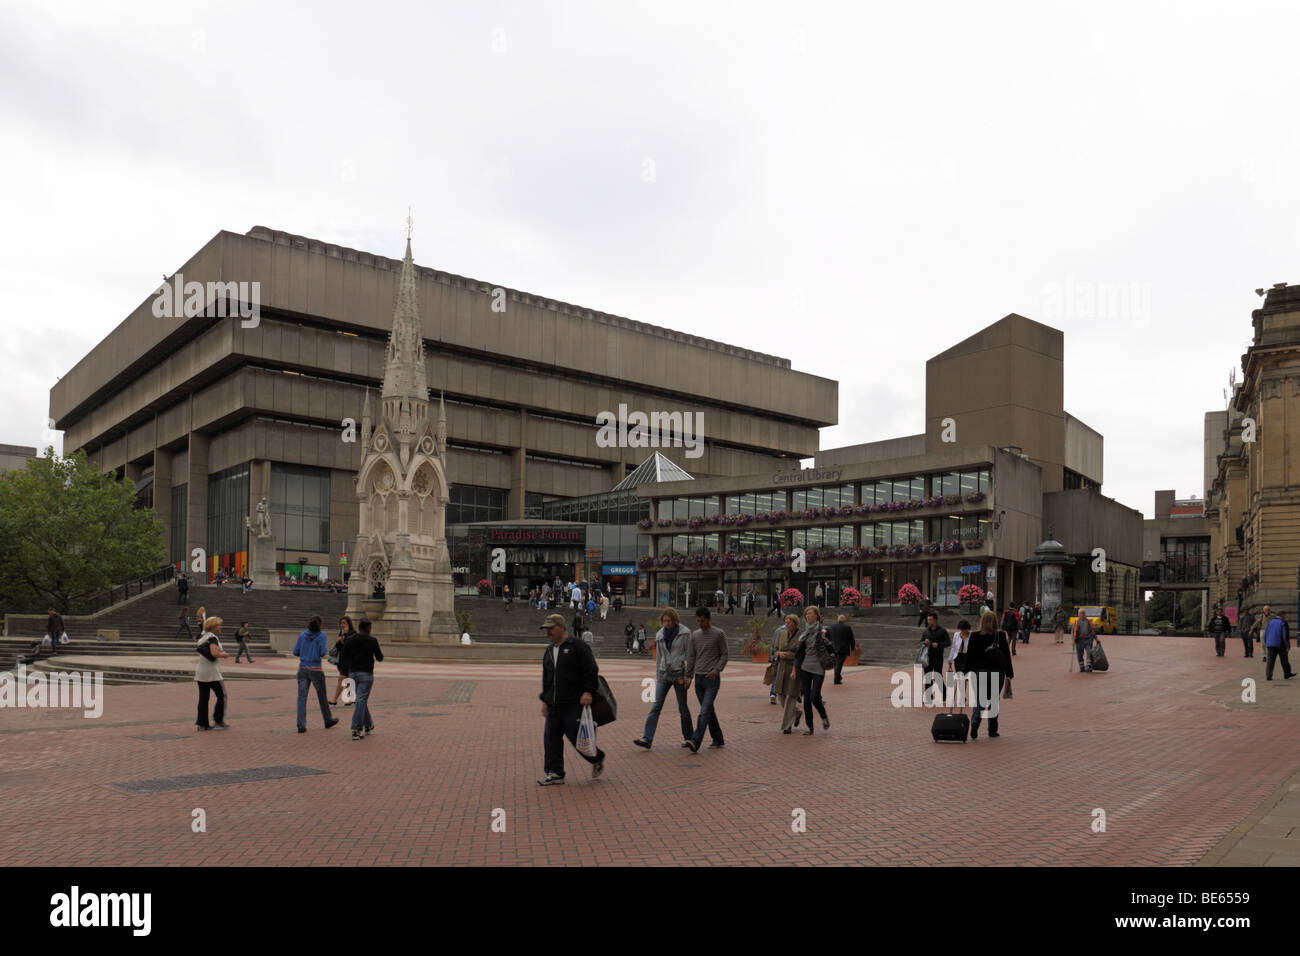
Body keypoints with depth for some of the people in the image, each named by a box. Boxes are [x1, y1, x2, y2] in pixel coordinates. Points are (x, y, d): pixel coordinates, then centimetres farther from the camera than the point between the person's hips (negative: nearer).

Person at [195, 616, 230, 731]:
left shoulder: (202, 637, 11)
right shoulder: (212, 638, -15)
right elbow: (214, 653, -30)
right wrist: (224, 654, -12)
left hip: (200, 671, 8)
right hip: (211, 671, -8)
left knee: (203, 698, 9)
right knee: (222, 696, 5)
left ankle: (201, 723, 9)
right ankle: (218, 721, 6)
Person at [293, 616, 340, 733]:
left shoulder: (302, 635, 4)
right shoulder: (321, 636, -6)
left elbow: (295, 652, 4)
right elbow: (322, 653, -11)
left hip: (303, 669, 3)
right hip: (315, 669, -2)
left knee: (302, 697, 1)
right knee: (322, 696, 13)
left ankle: (301, 725, -7)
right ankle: (328, 720, 28)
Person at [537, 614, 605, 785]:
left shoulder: (577, 647, -5)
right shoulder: (548, 652, 18)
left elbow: (591, 670, -9)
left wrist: (588, 691, -17)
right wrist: (545, 700, 22)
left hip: (574, 704, -7)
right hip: (553, 706, 7)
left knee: (576, 737, -6)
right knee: (551, 739, 2)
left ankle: (597, 759, 19)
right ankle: (555, 773, 10)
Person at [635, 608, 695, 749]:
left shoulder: (684, 633, -5)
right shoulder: (660, 634, 9)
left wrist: (687, 676, -10)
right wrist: (657, 676, 16)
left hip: (679, 673, -4)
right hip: (664, 674, 4)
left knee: (683, 708, 5)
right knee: (656, 706, -6)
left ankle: (689, 737, 23)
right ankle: (647, 738, -11)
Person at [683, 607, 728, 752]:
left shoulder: (719, 634, -3)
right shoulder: (694, 635, 10)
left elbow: (724, 655, -1)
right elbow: (691, 657, 12)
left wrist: (716, 670, -14)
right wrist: (688, 676, 6)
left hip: (712, 679, -5)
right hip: (698, 678, 5)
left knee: (705, 711, -14)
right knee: (709, 710, 11)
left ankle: (695, 742, -24)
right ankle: (717, 739, 22)